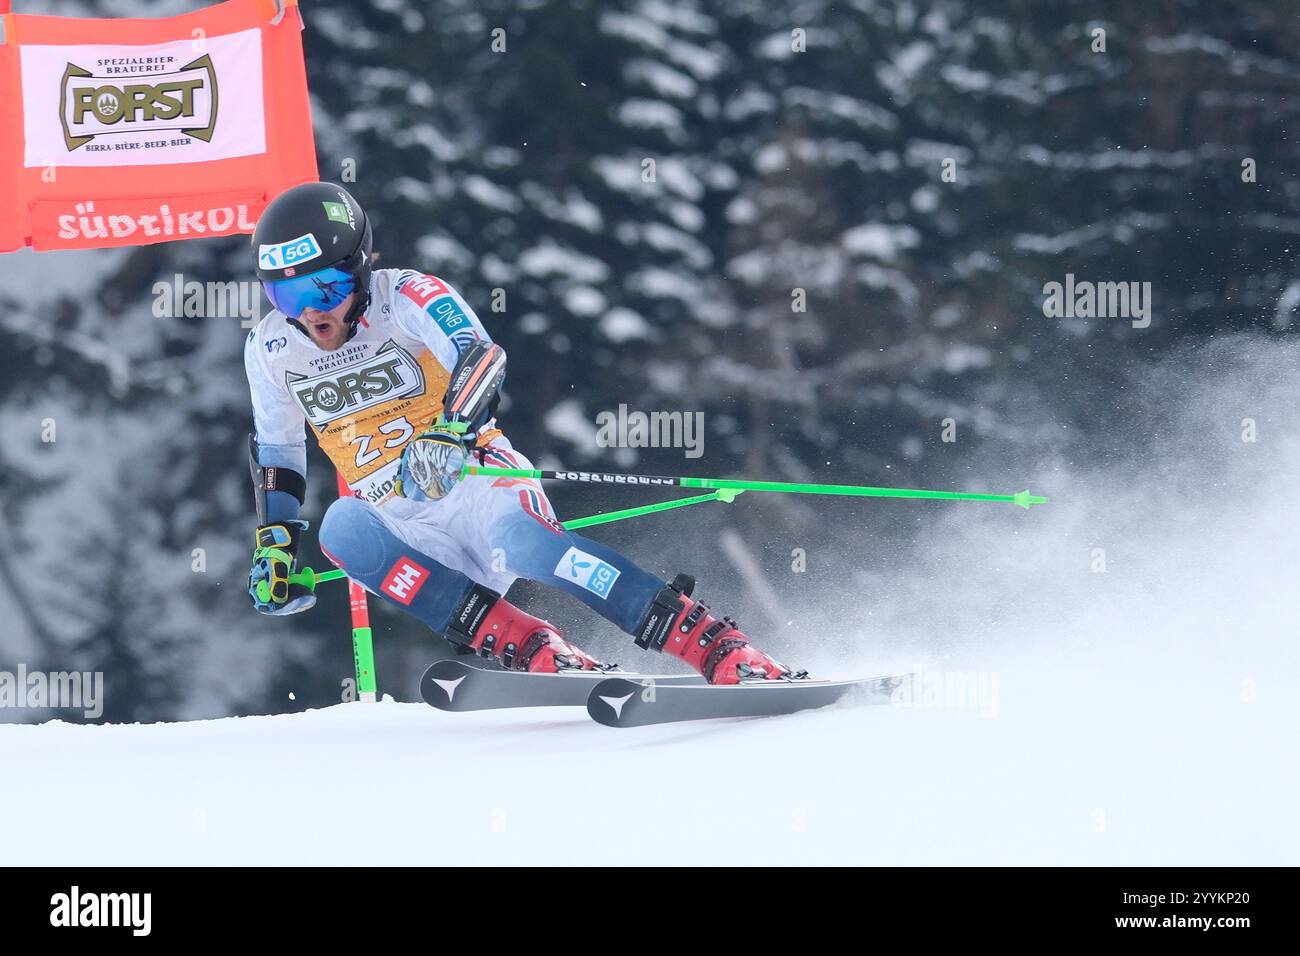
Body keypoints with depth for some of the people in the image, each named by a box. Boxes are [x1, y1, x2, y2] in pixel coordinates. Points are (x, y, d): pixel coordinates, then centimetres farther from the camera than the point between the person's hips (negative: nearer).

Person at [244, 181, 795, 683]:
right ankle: (538, 653, -34)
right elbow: (276, 456, 18)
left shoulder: (405, 297, -11)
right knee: (341, 528, -30)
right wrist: (274, 547, 10)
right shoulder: (270, 352, 4)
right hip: (404, 527, 5)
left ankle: (726, 653, -39)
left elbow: (481, 358, -29)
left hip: (476, 482, -5)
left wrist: (448, 433, -47)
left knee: (523, 542, -37)